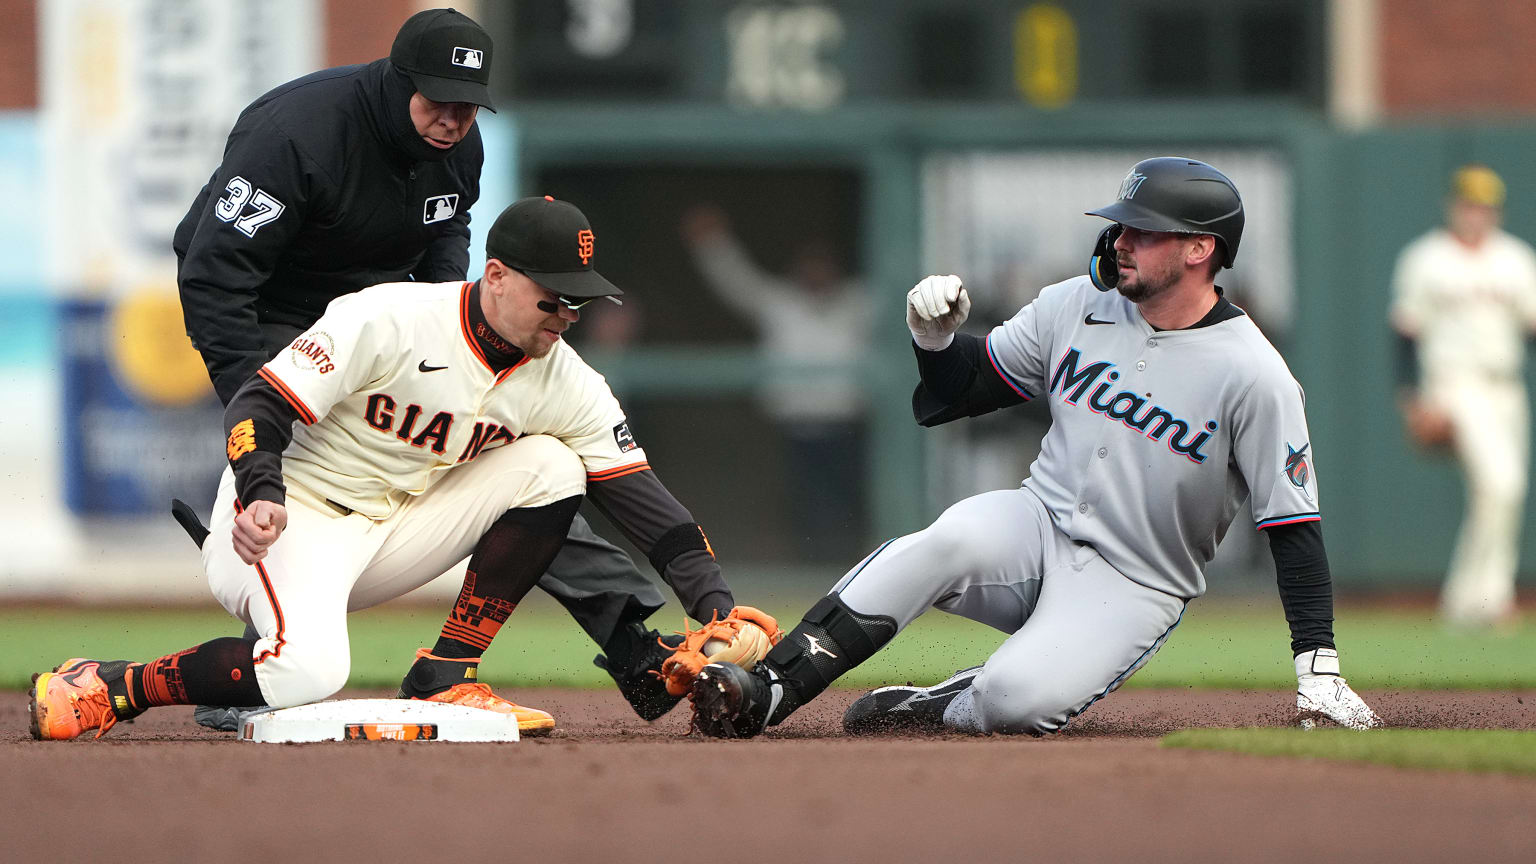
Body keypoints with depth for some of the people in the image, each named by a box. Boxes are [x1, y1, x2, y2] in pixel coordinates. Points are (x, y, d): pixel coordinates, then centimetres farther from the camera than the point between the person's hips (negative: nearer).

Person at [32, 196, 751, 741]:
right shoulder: (388, 320, -18)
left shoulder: (567, 384, -1)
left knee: (549, 466, -9)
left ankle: (445, 676, -8)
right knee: (307, 669, -36)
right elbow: (259, 404, -19)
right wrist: (262, 496, -37)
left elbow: (641, 498, -3)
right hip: (285, 524, -7)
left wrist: (712, 599, -15)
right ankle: (108, 687, -15)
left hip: (396, 536, 7)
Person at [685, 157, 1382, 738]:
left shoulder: (1253, 377, -12)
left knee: (1016, 700, -33)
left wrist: (1317, 664, -17)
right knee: (952, 541, -33)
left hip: (1134, 587, -3)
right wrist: (935, 338, -11)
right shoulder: (1076, 306, 3)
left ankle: (933, 710, 1)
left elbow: (1294, 525, -11)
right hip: (1035, 526, 4)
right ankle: (763, 694, -35)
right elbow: (962, 389, 13)